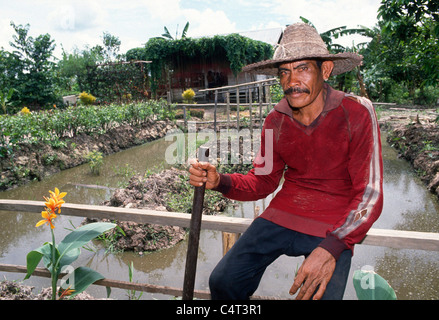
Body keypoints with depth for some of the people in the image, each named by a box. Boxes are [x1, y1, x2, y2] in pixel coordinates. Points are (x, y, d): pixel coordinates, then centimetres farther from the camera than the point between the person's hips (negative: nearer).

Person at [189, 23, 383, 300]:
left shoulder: (356, 113, -10)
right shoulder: (275, 121, 1)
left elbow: (369, 195, -11)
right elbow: (263, 181, 8)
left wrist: (331, 248, -25)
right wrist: (219, 181, -12)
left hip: (336, 228, -3)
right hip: (282, 216, 3)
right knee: (223, 282, -5)